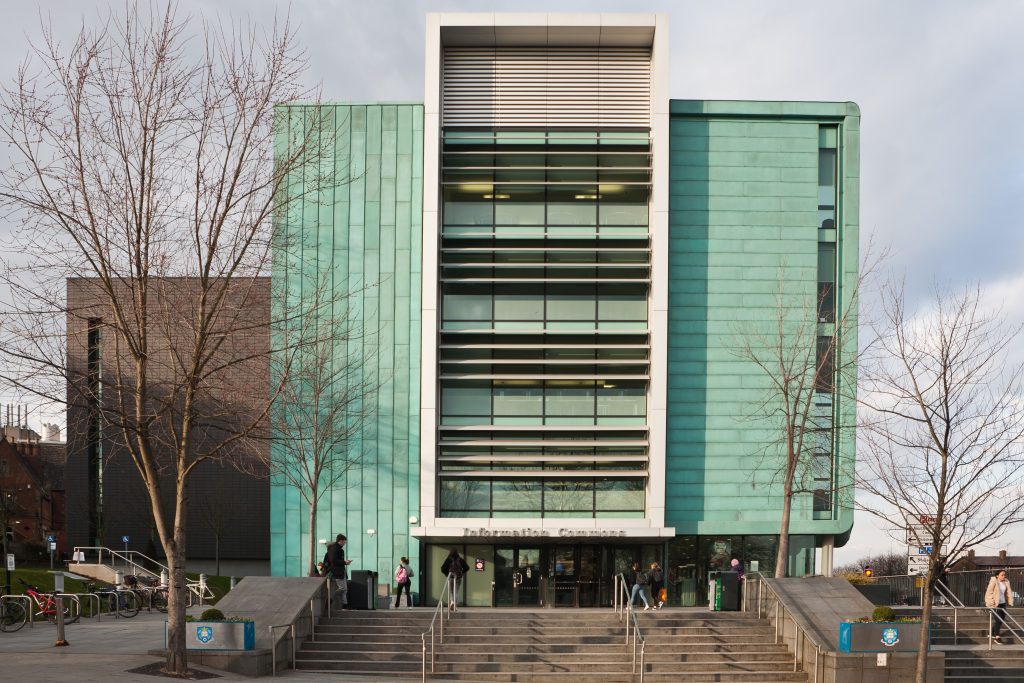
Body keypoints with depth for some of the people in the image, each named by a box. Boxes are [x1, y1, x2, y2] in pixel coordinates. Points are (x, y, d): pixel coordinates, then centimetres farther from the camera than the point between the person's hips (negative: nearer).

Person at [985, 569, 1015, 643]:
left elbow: (1009, 593, 8)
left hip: (1003, 603, 6)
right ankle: (996, 636, -3)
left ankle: (992, 633, 26)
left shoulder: (1006, 582, 4)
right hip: (995, 604, -6)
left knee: (1002, 619, 10)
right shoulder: (993, 582, -12)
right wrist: (991, 603, -19)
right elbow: (989, 593, -14)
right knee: (998, 620, -11)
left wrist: (1010, 602, -1)